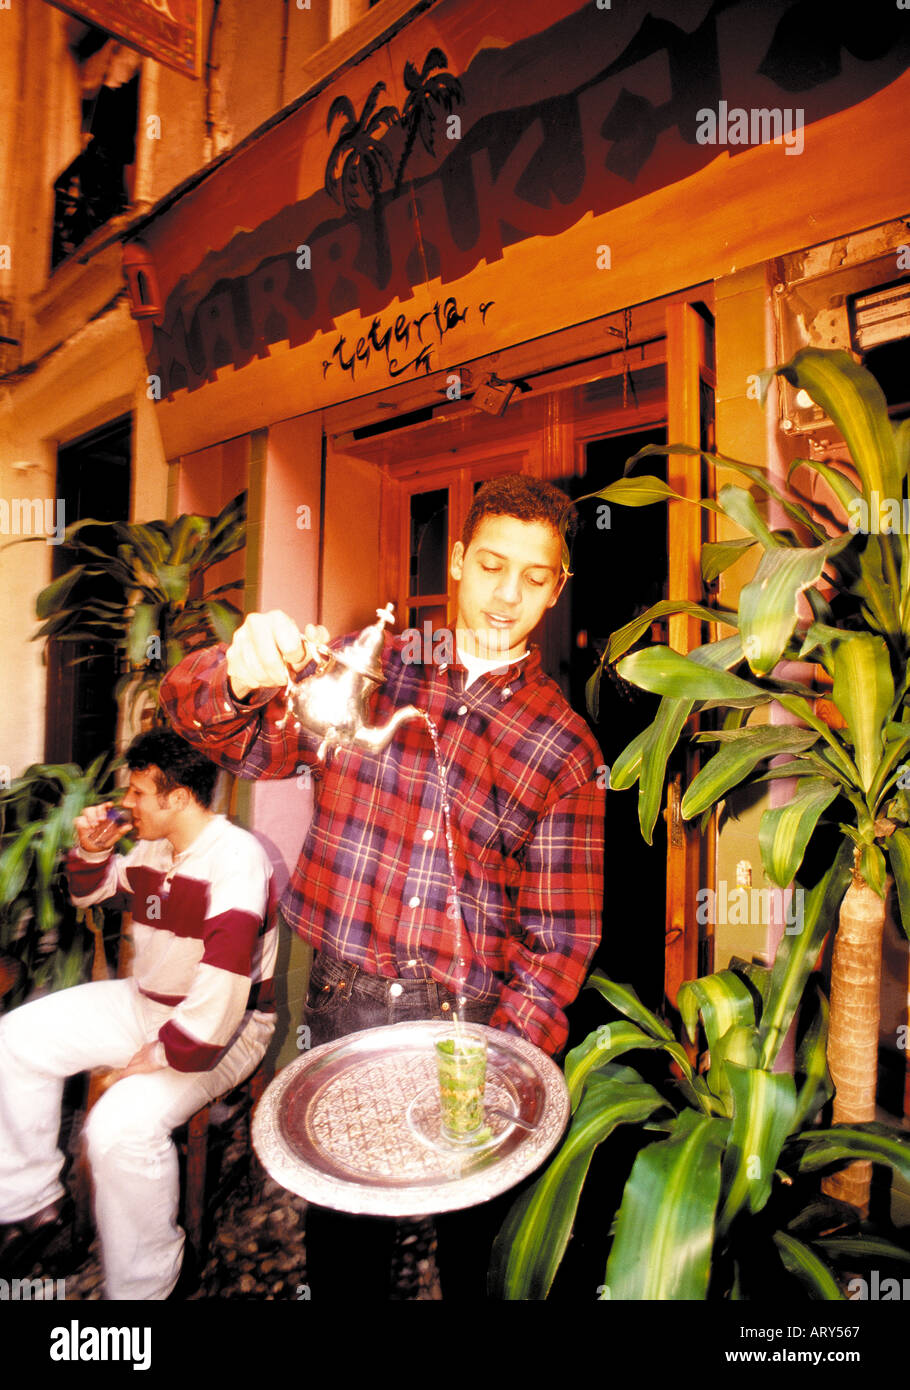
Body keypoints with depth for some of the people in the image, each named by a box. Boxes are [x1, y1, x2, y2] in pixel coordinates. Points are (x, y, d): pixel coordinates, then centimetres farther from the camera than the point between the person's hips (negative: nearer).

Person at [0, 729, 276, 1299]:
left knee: (121, 1125, -29)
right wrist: (92, 850, 0)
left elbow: (226, 970, -34)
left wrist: (168, 1053, -25)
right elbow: (91, 892, 22)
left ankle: (140, 1286, -3)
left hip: (220, 1026, -9)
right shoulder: (152, 849, 3)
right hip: (142, 1003, 9)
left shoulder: (235, 856, -26)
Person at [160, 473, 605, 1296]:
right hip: (338, 1007, 1)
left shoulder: (567, 748, -1)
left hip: (466, 1023, 0)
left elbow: (560, 935, -1)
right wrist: (240, 674, -27)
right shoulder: (369, 666, 2)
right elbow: (236, 741, -5)